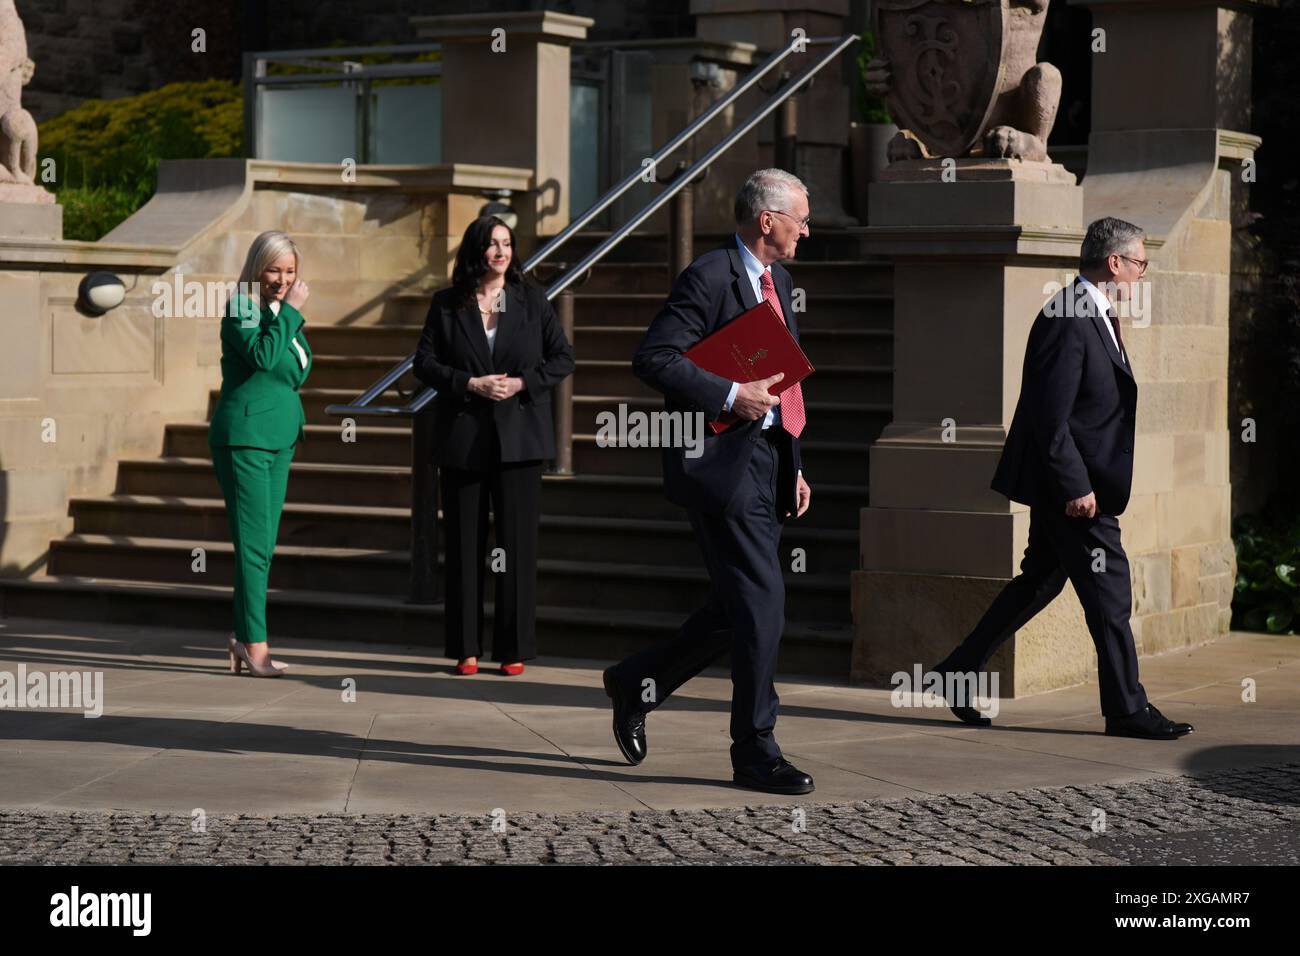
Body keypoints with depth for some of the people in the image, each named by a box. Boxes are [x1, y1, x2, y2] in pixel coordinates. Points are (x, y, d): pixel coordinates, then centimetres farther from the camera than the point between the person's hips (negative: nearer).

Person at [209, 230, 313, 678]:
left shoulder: (282, 313, 14)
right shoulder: (240, 311, -9)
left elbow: (299, 372, 12)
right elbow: (263, 356, -25)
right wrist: (290, 312, -18)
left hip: (280, 436, 8)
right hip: (244, 435, -8)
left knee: (262, 545, 10)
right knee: (254, 545, -9)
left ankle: (242, 636, 17)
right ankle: (255, 646, -8)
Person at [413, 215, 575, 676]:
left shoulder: (532, 301, 6)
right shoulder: (447, 304, 5)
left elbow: (562, 358, 7)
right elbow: (425, 362, 2)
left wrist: (521, 383, -8)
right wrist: (471, 384, -12)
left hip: (517, 435, 0)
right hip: (462, 435, 0)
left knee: (517, 539, -1)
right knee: (464, 542, 3)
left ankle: (514, 648, 5)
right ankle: (466, 648, 9)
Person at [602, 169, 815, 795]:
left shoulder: (778, 281, 17)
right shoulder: (709, 278, -11)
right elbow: (652, 358, -18)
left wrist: (793, 468, 19)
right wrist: (731, 397, -21)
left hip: (764, 460, 9)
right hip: (720, 461, -9)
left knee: (741, 607, 11)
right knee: (761, 604, -9)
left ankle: (636, 683, 29)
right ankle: (755, 752, 0)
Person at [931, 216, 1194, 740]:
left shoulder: (1094, 317, 13)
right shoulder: (1069, 322, -20)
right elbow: (1050, 418, -23)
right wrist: (1076, 486, -22)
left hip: (1068, 482, 10)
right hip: (1074, 485, -10)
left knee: (1039, 580, 16)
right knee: (1108, 593, -3)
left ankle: (960, 671, 22)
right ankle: (1127, 708, 6)